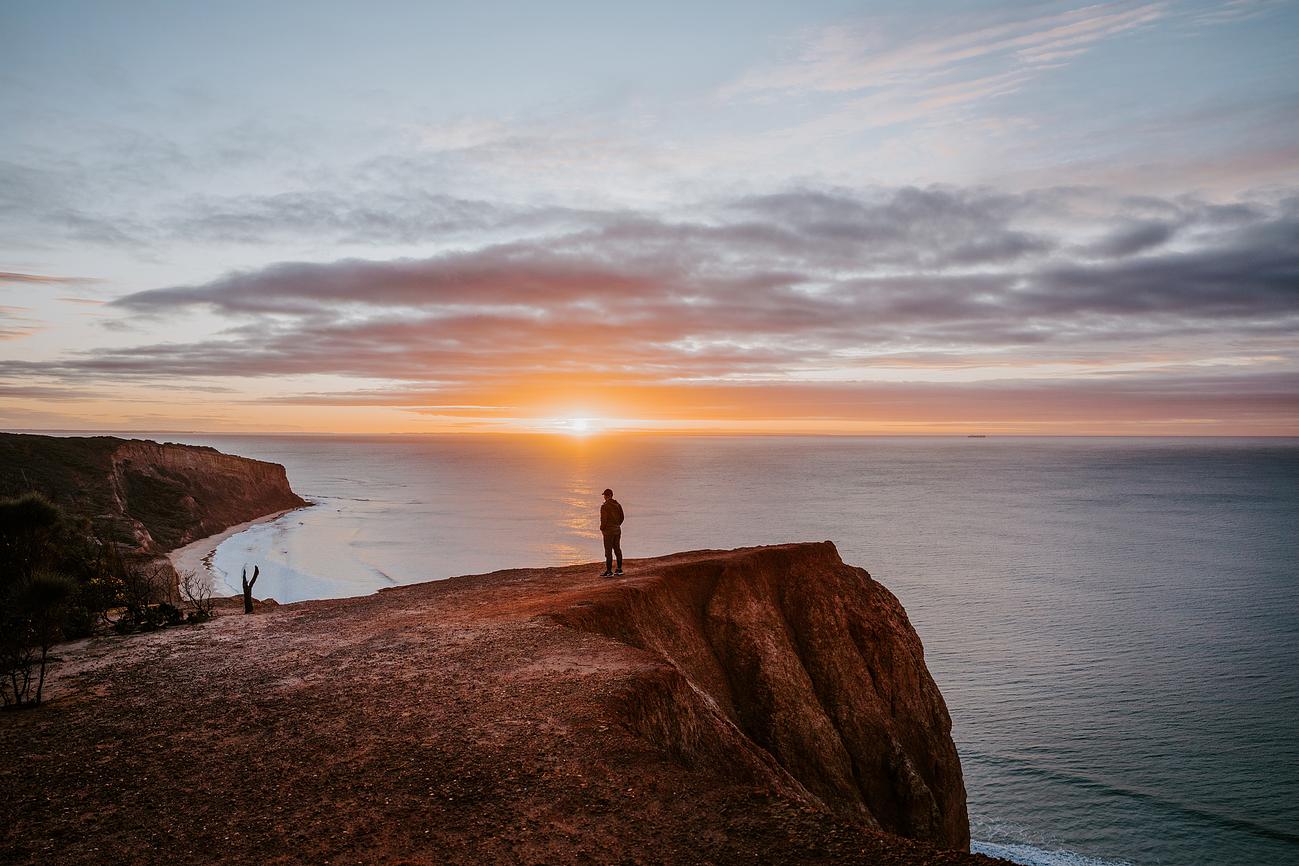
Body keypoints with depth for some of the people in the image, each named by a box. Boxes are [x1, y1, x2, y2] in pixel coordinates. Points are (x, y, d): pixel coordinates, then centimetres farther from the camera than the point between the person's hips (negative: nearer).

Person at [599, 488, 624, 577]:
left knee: (608, 551, -3)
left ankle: (609, 571, -3)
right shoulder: (618, 505, 6)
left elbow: (604, 520, -18)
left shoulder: (604, 506, -16)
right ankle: (619, 569, 20)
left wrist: (602, 528, -1)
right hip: (617, 530, 7)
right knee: (617, 549, 14)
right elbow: (621, 517, 11)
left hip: (609, 531, -7)